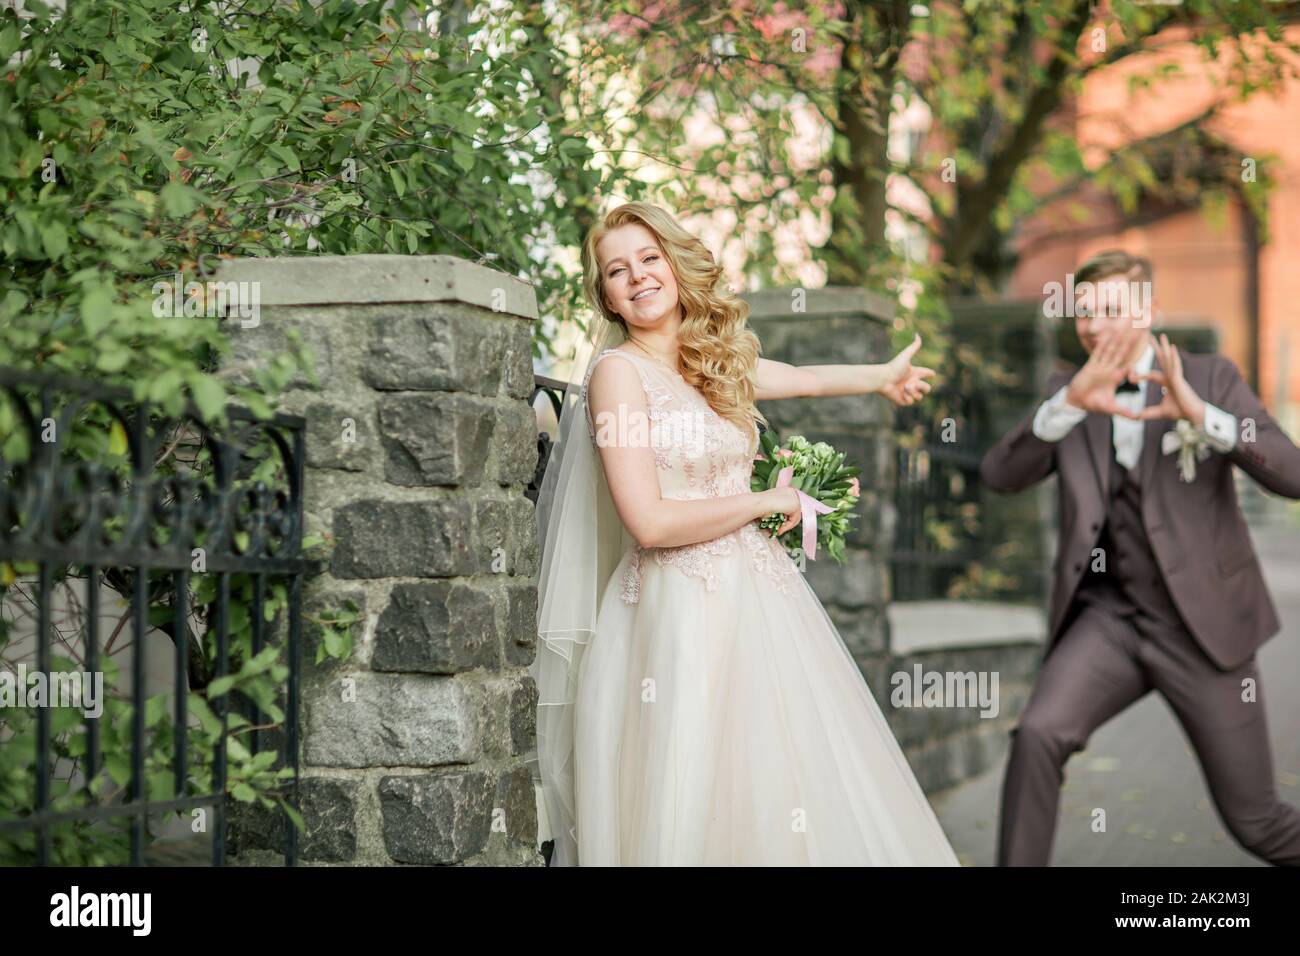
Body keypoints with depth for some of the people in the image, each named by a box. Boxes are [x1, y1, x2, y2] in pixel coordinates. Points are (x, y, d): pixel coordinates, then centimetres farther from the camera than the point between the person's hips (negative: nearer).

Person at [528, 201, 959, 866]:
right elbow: (650, 522, -16)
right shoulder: (619, 369, -8)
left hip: (759, 595, 7)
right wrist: (766, 503, -4)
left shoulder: (715, 360, 13)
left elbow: (801, 378, 35)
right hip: (679, 608, -7)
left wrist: (881, 377, 51)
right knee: (693, 815, -7)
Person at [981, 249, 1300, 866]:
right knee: (1038, 735, -25)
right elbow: (1000, 474, -11)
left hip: (1202, 626, -2)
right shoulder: (1066, 393, 6)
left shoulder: (1212, 378, -1)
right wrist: (1070, 403, -28)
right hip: (1108, 620, 2)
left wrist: (1200, 414, -29)